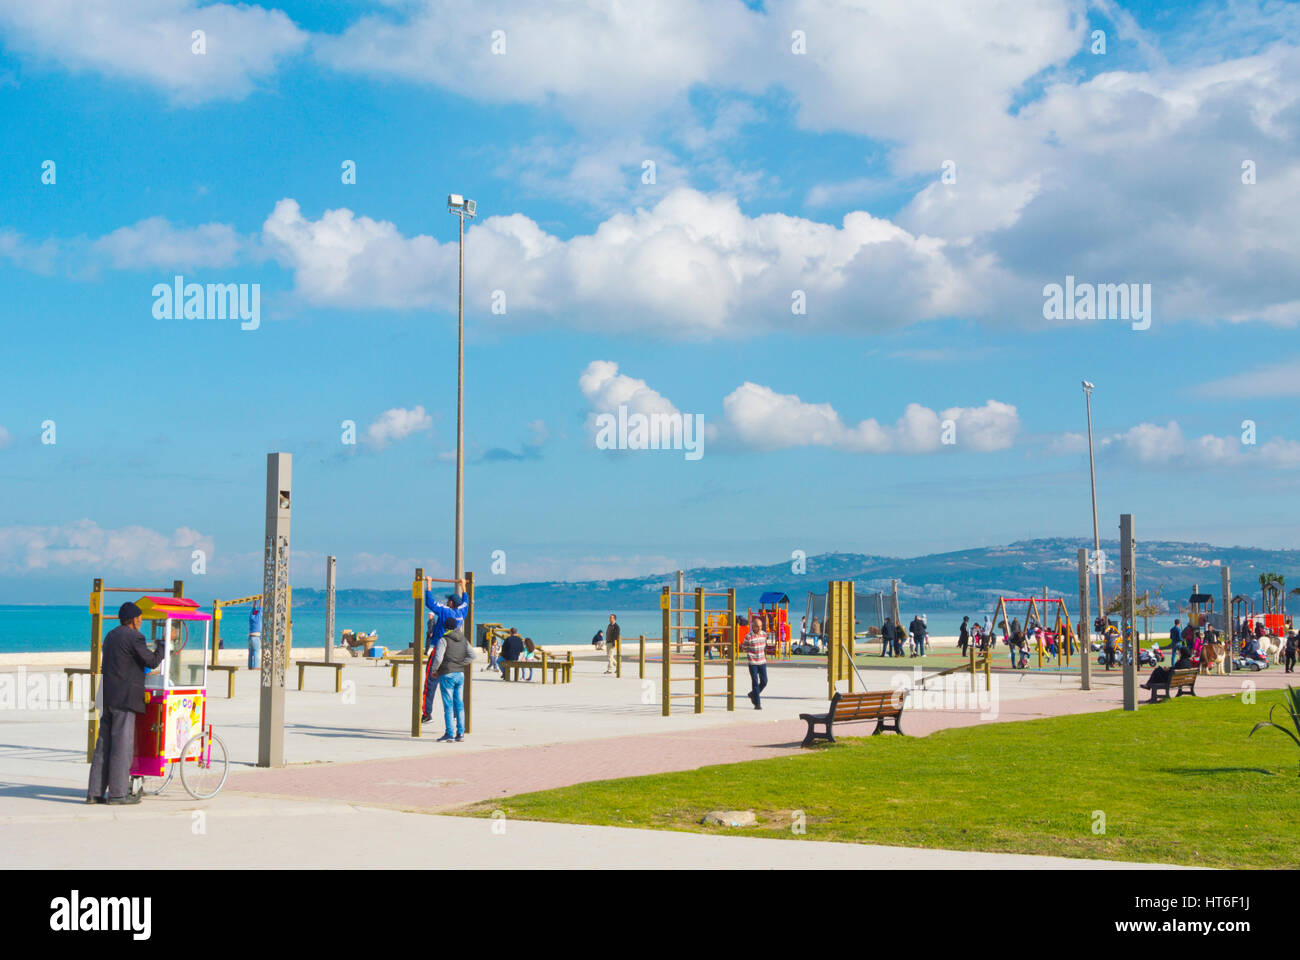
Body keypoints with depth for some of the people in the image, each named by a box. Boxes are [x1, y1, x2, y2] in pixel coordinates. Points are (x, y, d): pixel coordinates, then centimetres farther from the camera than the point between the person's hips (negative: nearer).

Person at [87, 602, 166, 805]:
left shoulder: (111, 635, 18)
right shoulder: (134, 637, -10)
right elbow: (152, 661, -7)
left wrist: (144, 673, 30)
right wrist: (164, 641, 5)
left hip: (108, 697, 9)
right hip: (125, 698, -8)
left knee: (103, 745, 8)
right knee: (122, 745, -5)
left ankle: (95, 792, 8)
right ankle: (118, 793, -4)